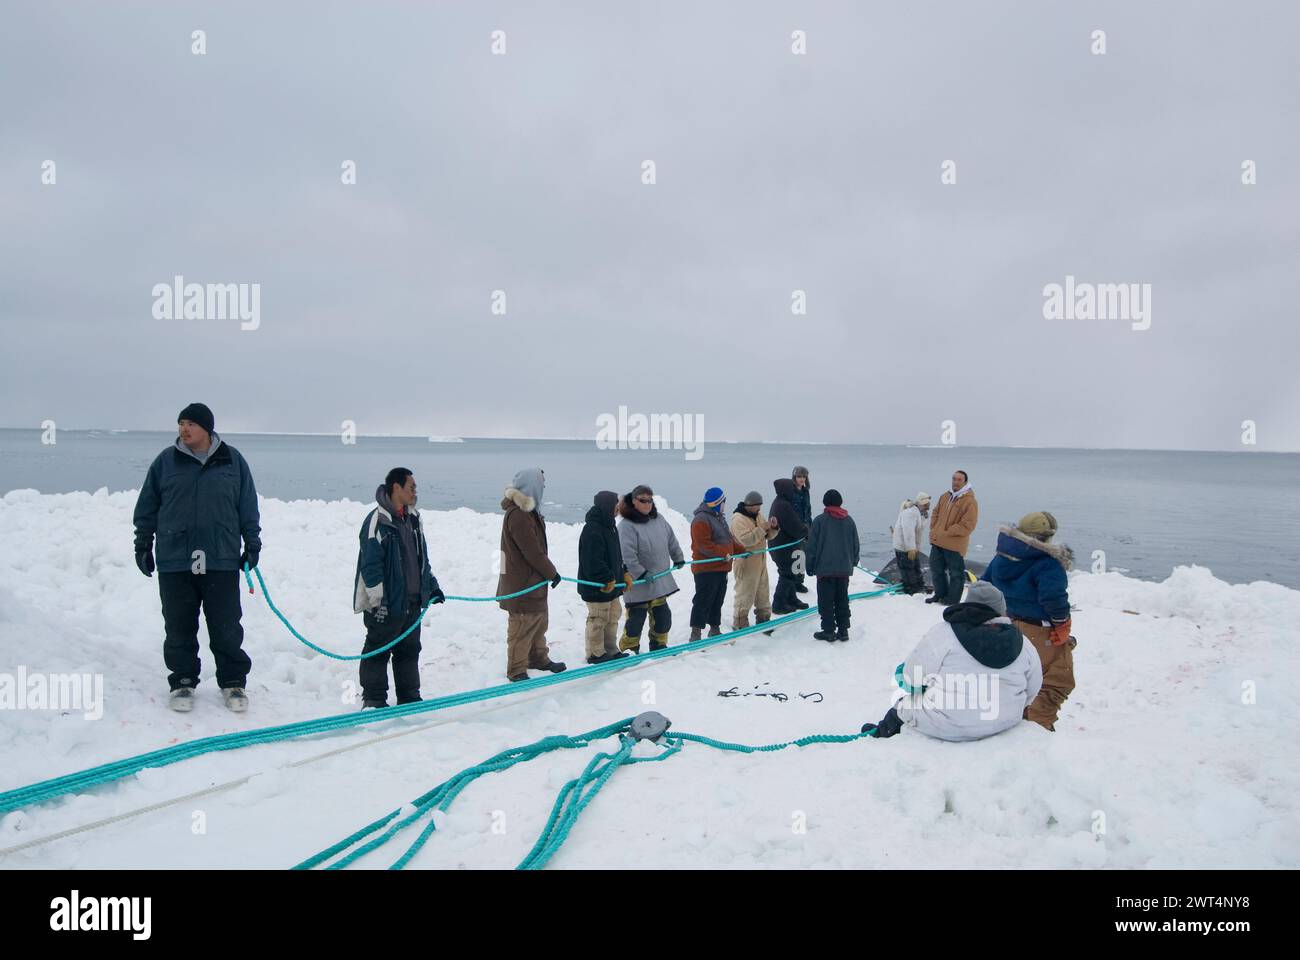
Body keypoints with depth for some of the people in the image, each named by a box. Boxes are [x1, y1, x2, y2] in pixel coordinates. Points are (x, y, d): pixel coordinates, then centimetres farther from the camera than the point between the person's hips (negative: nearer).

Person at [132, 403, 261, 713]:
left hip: (222, 561, -1)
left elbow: (248, 507, 8)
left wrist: (253, 543, 7)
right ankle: (182, 682, 21)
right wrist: (143, 544, 9)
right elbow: (147, 507, 10)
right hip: (174, 562, 1)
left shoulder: (232, 461, 3)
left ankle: (233, 682, 17)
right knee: (179, 628, 7)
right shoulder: (165, 461, 3)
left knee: (227, 627, 4)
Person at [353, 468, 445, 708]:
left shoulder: (413, 519, 12)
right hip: (386, 606, -8)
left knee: (409, 650, 15)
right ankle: (374, 701, 14)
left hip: (413, 602, 8)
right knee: (378, 651, 4)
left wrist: (432, 586, 17)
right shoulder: (378, 521, -15)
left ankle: (409, 698, 26)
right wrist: (378, 600, -20)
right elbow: (370, 565, -18)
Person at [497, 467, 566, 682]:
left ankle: (538, 658, 38)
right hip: (522, 583, -10)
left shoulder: (527, 511, 11)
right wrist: (552, 573, -10)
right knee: (523, 626, 0)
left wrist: (548, 572, 15)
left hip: (534, 580, 10)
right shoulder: (517, 515, -23)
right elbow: (533, 551, -22)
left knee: (540, 620, 22)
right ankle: (516, 671, 12)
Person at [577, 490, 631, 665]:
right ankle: (595, 655, 12)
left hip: (611, 585, 10)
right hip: (596, 586, -10)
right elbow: (594, 561, -25)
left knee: (613, 616, 17)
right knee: (598, 619, 0)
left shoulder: (608, 526, 12)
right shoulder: (592, 530, -22)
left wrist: (623, 573, 12)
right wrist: (608, 579, -19)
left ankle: (611, 651, 29)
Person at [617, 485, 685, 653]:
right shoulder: (627, 525, -17)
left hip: (659, 580, 7)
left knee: (662, 616, 14)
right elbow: (627, 555, -23)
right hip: (638, 582, -7)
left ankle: (658, 645, 30)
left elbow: (671, 540, 19)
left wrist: (678, 558, 24)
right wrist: (641, 574, -24)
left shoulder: (658, 519, 5)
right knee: (636, 617, 0)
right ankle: (628, 649, 15)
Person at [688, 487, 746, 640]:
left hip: (721, 568, 10)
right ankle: (696, 634, -4)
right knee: (703, 602, -7)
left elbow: (729, 539, 25)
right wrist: (723, 554, -24)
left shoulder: (719, 518, 17)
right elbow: (703, 545, -23)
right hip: (706, 570, -10)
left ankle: (715, 630, 28)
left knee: (718, 601, 17)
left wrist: (742, 551, 15)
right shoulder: (701, 520, -16)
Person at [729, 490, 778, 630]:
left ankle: (763, 618, 31)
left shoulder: (758, 515, 10)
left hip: (760, 561, 9)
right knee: (745, 594, -2)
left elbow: (768, 536, 14)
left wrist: (773, 528, -6)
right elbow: (746, 540, -28)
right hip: (746, 564, -8)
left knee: (763, 592, 18)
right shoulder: (738, 519, -17)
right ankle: (740, 623, 8)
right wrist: (762, 528, -27)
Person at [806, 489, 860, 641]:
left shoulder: (820, 520, -9)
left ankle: (829, 631, 2)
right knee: (842, 600, 12)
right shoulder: (849, 521, 5)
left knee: (826, 601, 1)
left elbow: (812, 546, -7)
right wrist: (853, 562, 25)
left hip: (825, 568, -5)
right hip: (845, 568, 5)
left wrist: (810, 566, 2)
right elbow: (856, 545, 12)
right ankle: (843, 630, 14)